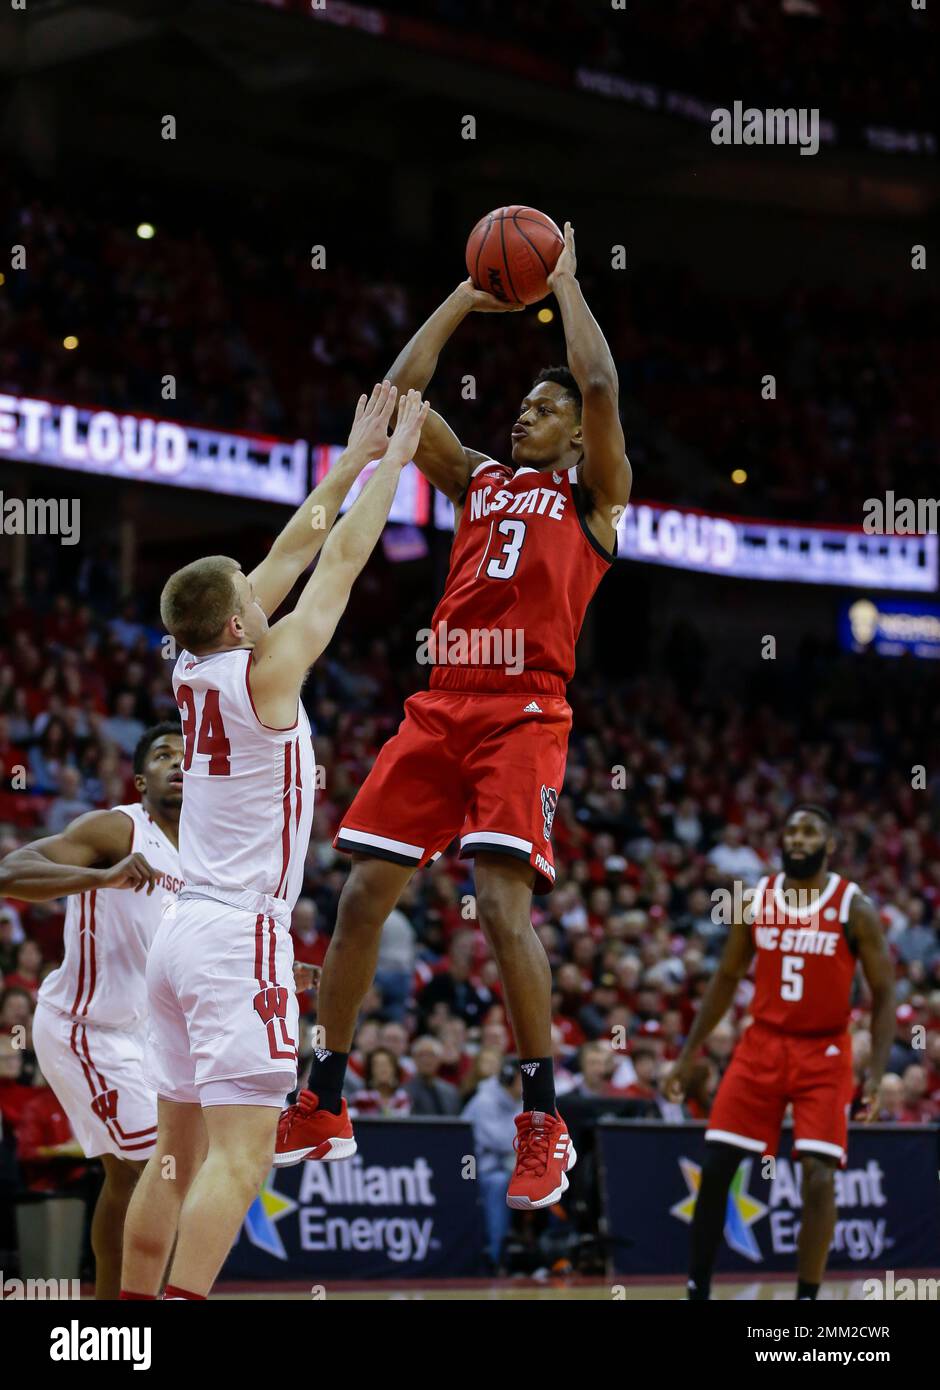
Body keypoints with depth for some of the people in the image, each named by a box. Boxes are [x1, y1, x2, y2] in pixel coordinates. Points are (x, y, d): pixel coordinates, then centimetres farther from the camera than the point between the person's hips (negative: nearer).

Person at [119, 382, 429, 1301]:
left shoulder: (194, 670, 8)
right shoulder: (265, 671, -11)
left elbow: (292, 553, 17)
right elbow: (340, 559, -3)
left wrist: (354, 459, 23)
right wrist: (396, 457, 7)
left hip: (183, 928, 9)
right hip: (241, 936, -9)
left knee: (180, 1150, 14)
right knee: (241, 1151, -14)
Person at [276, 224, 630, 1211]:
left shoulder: (593, 492, 9)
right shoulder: (475, 480, 23)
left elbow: (600, 386, -6)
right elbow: (398, 393, 16)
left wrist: (563, 280, 5)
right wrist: (465, 299, 17)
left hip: (524, 713, -6)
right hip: (441, 705, 6)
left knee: (502, 900, -19)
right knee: (362, 893, 1)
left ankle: (544, 1122, -12)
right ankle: (321, 1109, 10)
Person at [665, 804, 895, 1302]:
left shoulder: (854, 909, -8)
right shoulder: (755, 901, 1)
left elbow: (883, 994, -4)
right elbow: (726, 979, 12)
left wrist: (877, 1072, -15)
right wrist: (689, 1053, 9)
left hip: (823, 1054, -3)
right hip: (762, 1043, 3)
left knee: (819, 1178, -13)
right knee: (715, 1168, -3)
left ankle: (807, 1297, -2)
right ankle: (697, 1287, 10)